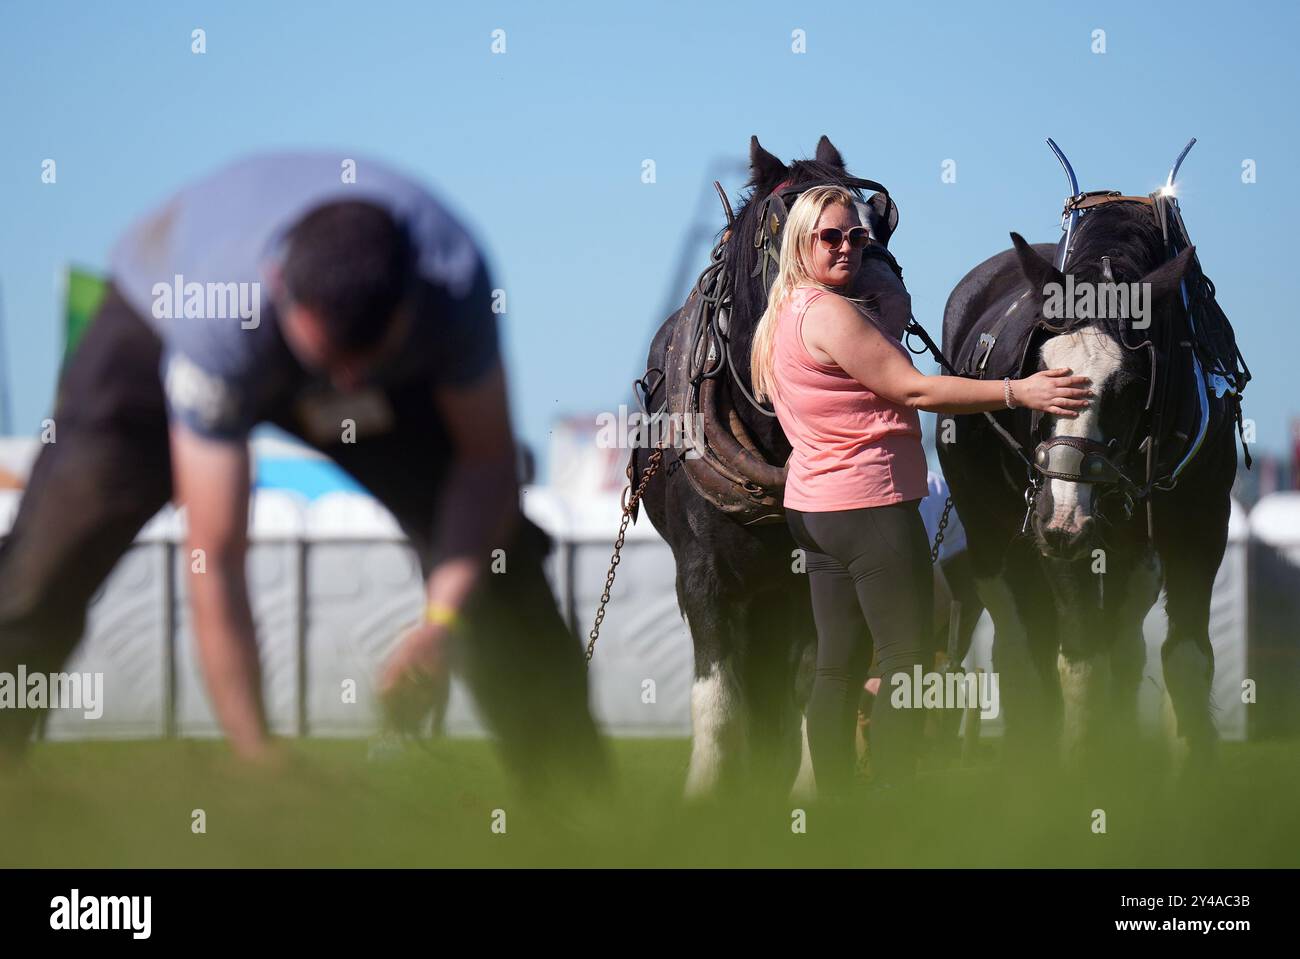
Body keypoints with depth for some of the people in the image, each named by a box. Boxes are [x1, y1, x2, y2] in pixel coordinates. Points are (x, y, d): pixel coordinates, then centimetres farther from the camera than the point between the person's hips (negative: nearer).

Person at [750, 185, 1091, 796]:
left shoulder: (782, 317, 14)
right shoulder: (832, 314, -17)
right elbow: (913, 389, -21)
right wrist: (1019, 391, -24)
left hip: (812, 508, 10)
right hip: (872, 505, -10)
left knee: (838, 665, 10)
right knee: (906, 659, -6)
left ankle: (833, 800, 10)